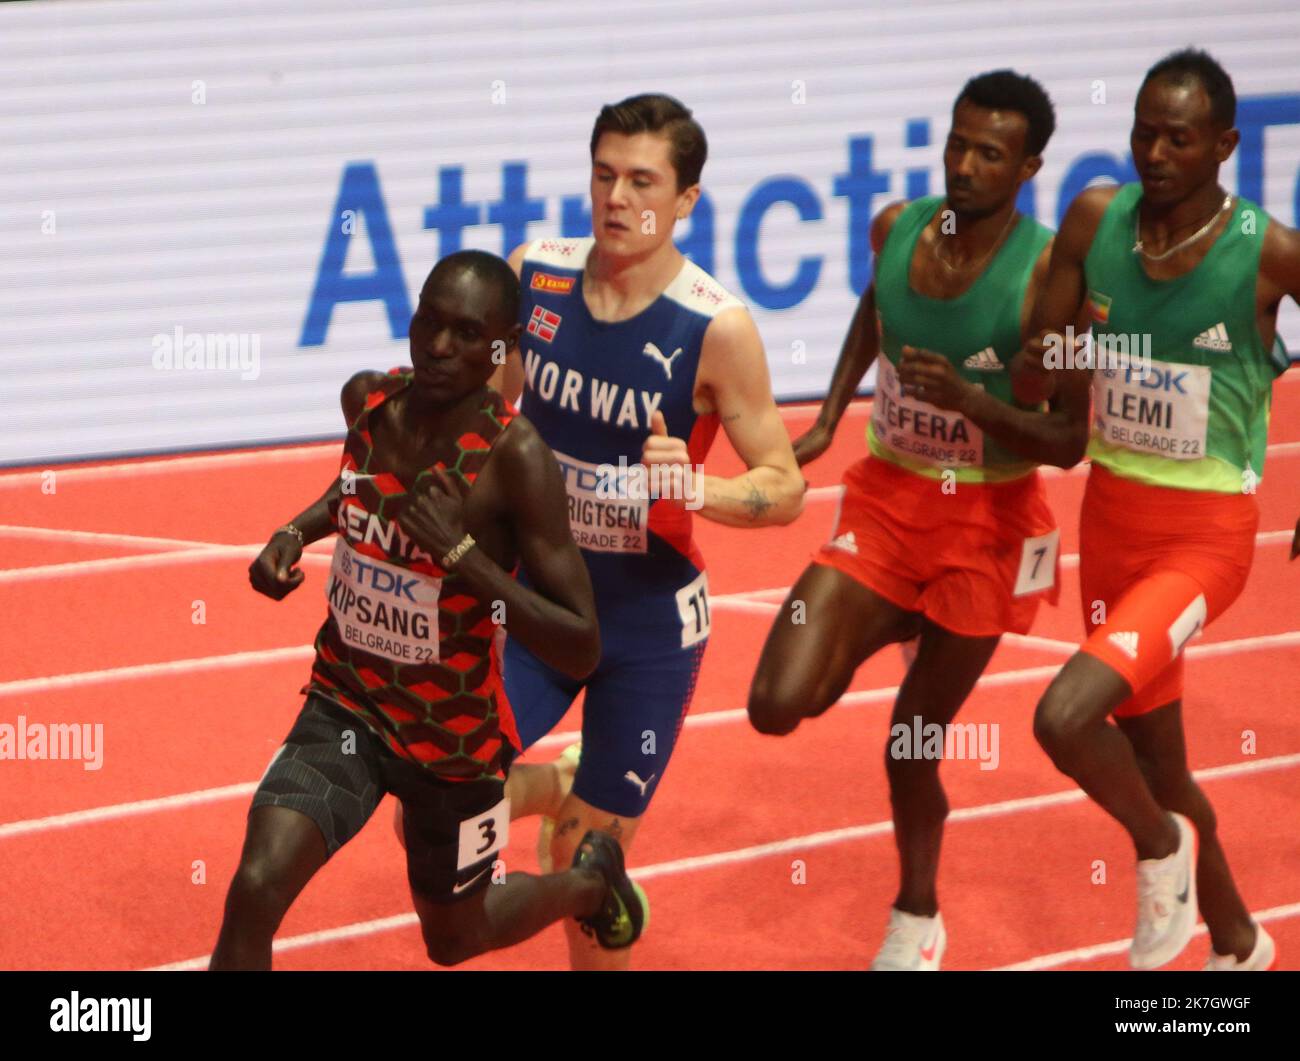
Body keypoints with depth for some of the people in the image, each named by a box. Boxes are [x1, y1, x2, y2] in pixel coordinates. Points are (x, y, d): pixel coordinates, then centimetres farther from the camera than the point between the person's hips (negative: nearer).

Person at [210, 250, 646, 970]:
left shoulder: (514, 458, -24)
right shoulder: (367, 399, -8)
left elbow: (581, 651, -25)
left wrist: (464, 552, -34)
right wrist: (295, 531, 1)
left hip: (454, 733, -3)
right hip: (347, 704, 3)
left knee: (454, 939, 20)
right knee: (257, 889, -21)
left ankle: (591, 880, 52)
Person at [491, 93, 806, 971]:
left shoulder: (716, 329, -17)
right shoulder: (534, 277, -7)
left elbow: (785, 488, -12)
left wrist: (694, 488, -30)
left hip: (650, 619, -3)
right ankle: (553, 790, 24)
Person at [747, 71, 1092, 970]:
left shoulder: (1048, 272, -20)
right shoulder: (899, 227, -6)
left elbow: (1068, 442, -18)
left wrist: (969, 398, -33)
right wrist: (829, 419, 14)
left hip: (985, 522, -4)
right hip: (887, 496, 4)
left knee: (912, 752, 4)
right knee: (779, 706, -11)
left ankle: (917, 918, 32)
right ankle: (891, 629, 22)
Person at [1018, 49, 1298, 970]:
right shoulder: (1096, 220, -7)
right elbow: (1033, 382, -1)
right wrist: (1041, 366, -25)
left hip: (1206, 534, -5)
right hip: (1113, 512, 5)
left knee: (1064, 717, -25)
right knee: (1156, 763, 17)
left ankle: (1161, 848, 6)